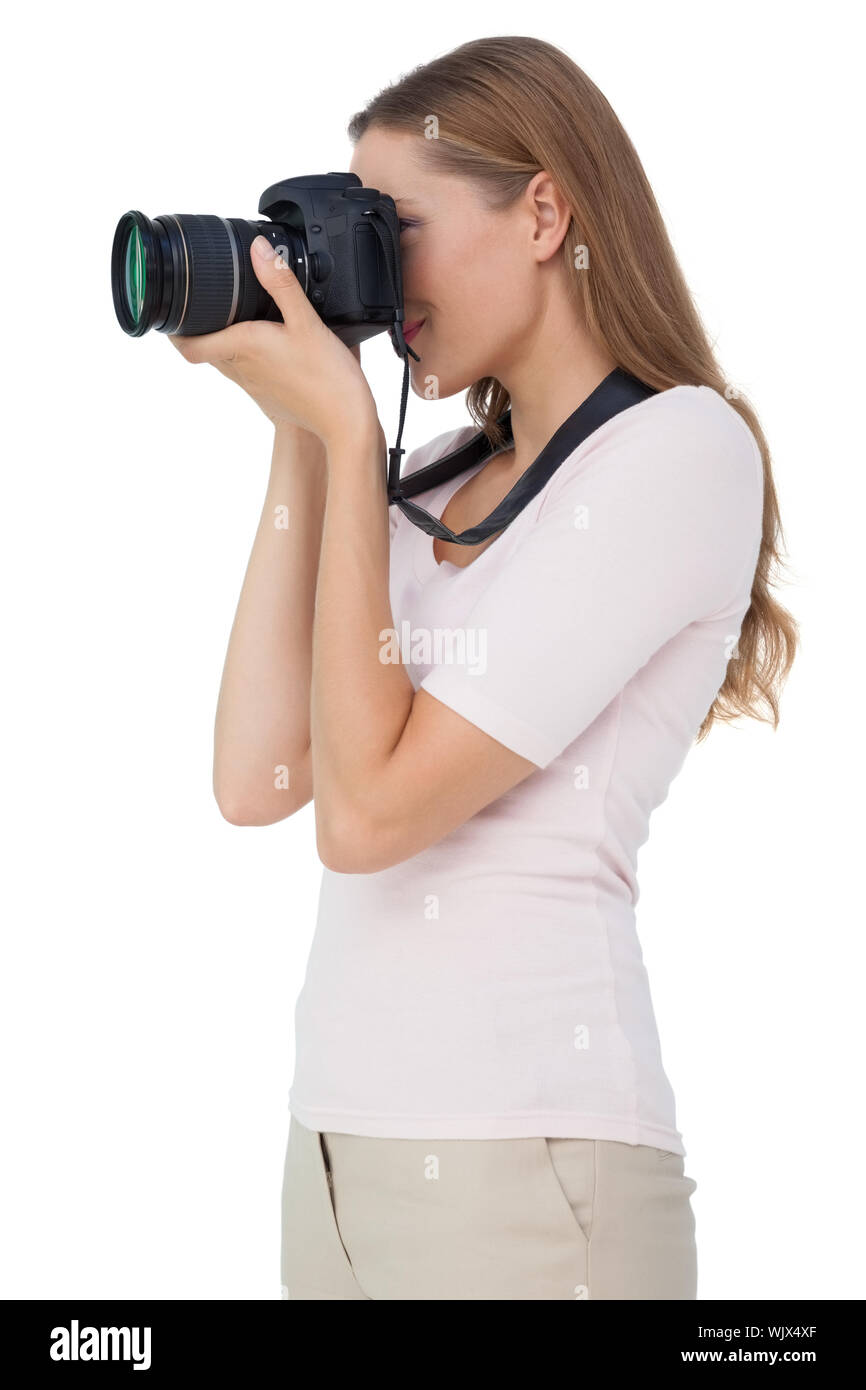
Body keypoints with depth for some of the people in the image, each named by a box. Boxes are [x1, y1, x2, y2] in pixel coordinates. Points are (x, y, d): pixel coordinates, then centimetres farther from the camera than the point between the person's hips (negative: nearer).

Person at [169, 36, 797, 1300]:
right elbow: (259, 782, 1)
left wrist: (346, 434, -11)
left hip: (519, 1156, -7)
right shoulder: (438, 476, 12)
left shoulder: (683, 449, -9)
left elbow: (368, 813, -16)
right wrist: (299, 438, 2)